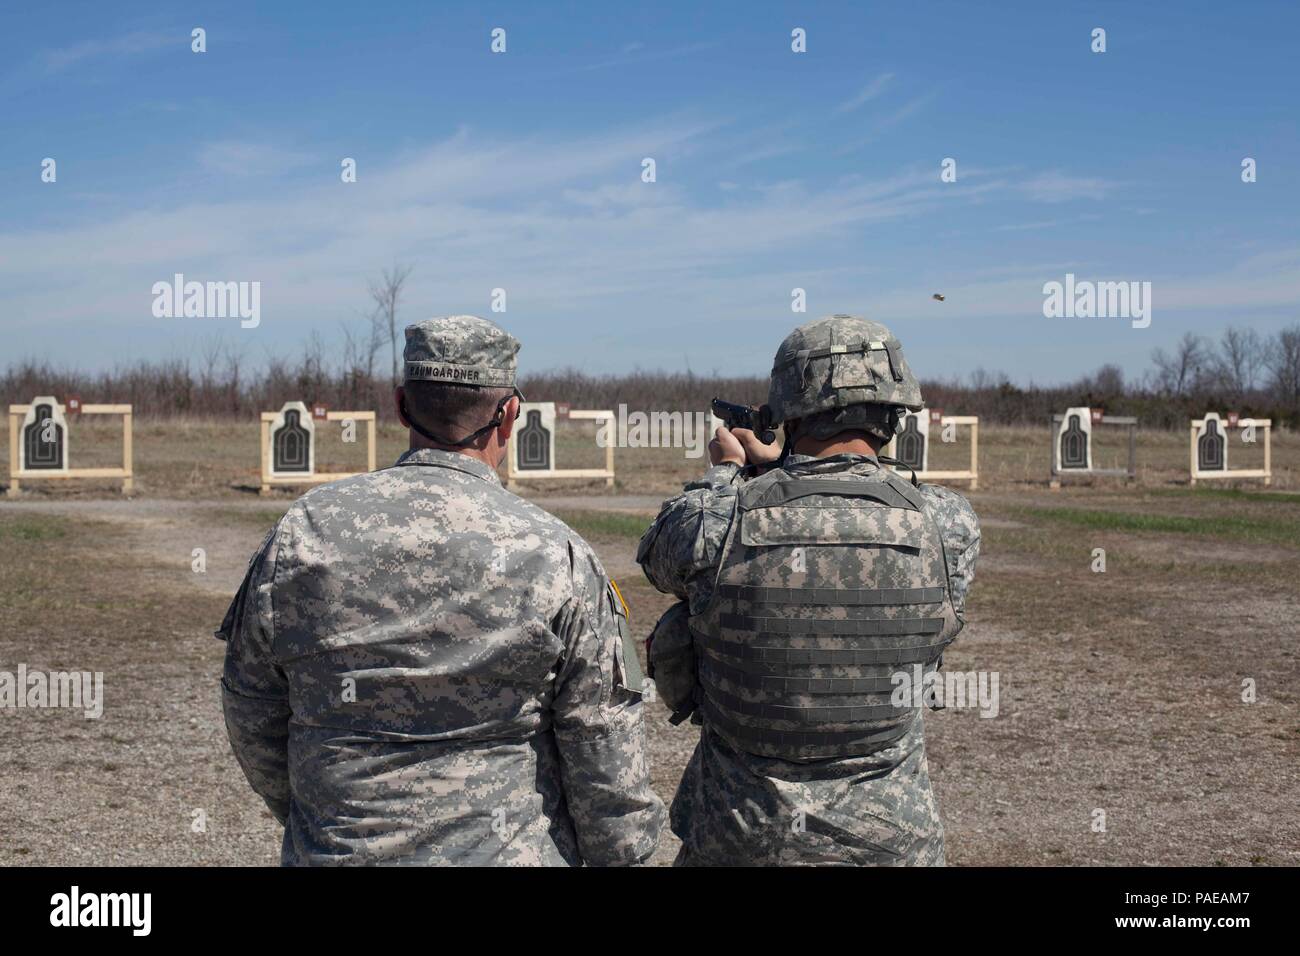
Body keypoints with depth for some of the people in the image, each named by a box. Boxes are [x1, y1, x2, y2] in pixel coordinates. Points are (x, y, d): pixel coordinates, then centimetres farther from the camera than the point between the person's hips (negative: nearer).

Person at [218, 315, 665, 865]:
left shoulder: (302, 534, -4)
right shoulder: (554, 558, -12)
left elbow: (252, 717, 6)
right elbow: (605, 756, -9)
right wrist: (624, 856, 6)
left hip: (333, 852, 2)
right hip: (508, 851, -2)